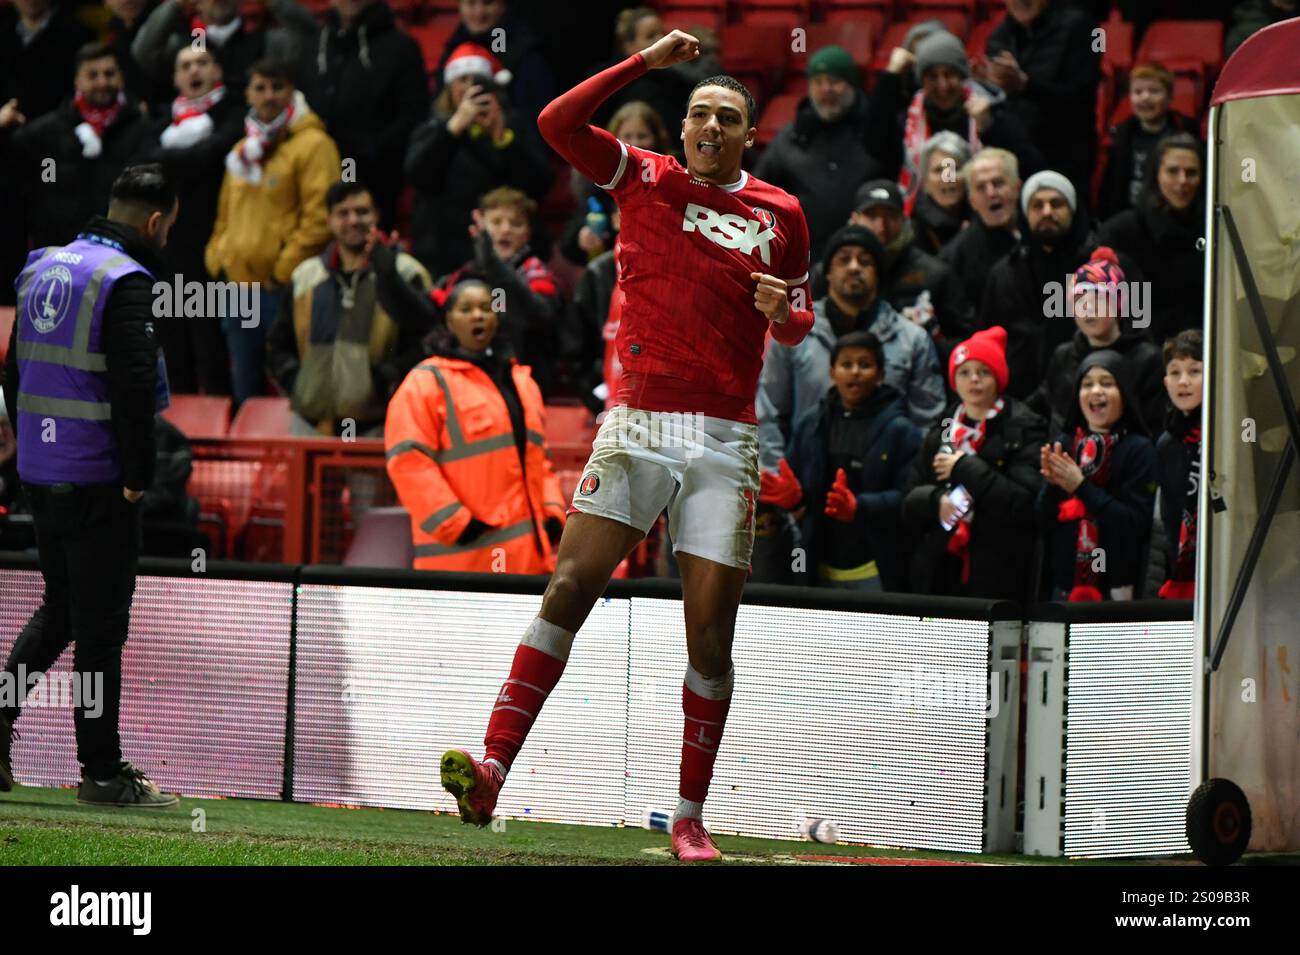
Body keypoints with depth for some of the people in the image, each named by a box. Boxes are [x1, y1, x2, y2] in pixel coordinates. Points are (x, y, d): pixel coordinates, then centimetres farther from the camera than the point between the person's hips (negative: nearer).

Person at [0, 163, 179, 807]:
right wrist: (138, 476, -14)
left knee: (58, 612, 20)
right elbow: (134, 386, -21)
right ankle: (101, 773, 5)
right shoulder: (125, 281, -15)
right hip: (97, 482, -8)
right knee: (101, 626, 0)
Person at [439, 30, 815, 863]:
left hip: (725, 441, 1)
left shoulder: (781, 214, 12)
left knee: (710, 632, -2)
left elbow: (799, 319, 22)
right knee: (570, 587, -14)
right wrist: (647, 62, -4)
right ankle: (492, 771, -18)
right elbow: (557, 123, -2)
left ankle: (691, 818, 6)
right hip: (638, 425, -1)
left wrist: (785, 312, -2)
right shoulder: (646, 180, 8)